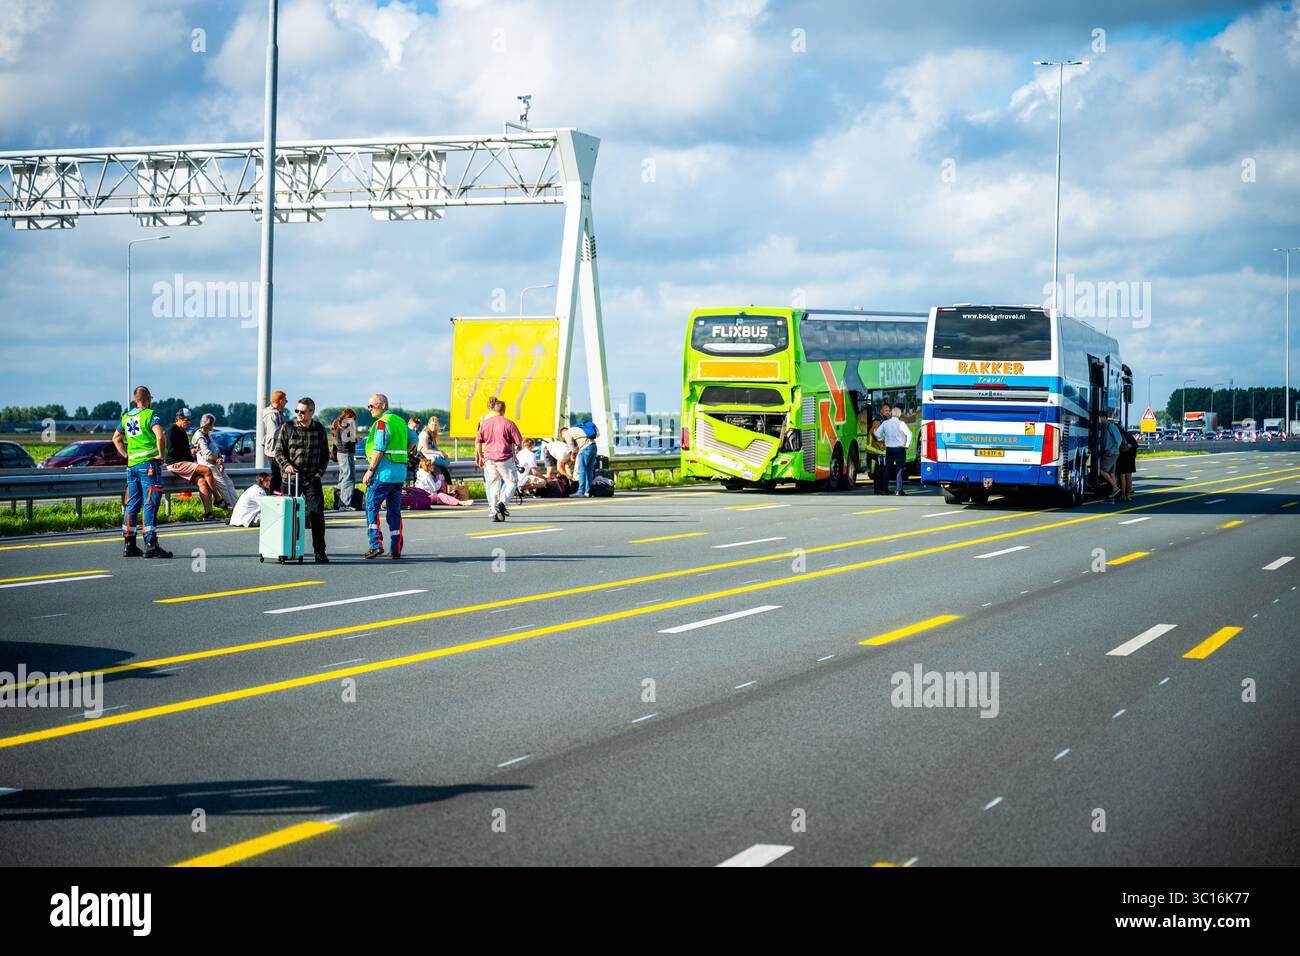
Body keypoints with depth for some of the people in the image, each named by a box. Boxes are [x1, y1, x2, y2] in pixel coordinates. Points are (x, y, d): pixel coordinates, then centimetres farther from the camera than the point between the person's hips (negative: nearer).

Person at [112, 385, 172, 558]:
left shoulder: (126, 417, 14)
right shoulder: (150, 415, -8)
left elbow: (116, 438, 26)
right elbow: (160, 436, -23)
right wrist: (161, 455, -11)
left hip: (132, 465, 7)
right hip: (149, 464, -7)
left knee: (132, 505, 10)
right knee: (150, 504, -8)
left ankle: (128, 545, 12)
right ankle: (150, 545, -11)